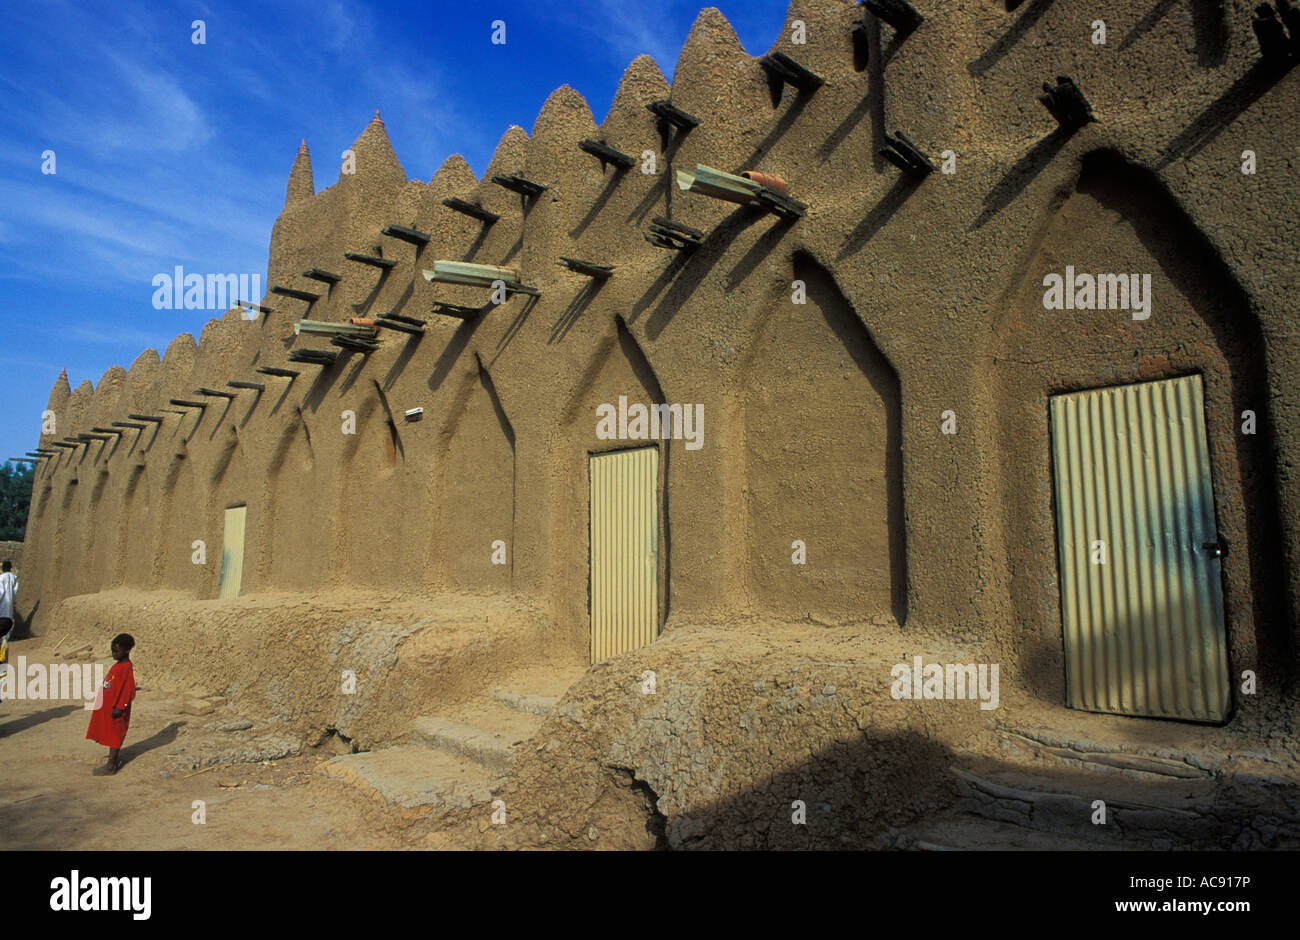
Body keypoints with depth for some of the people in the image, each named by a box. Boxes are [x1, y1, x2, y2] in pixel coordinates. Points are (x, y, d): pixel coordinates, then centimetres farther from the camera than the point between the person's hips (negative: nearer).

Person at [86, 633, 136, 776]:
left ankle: (111, 766, 5)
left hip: (115, 709, -9)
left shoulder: (127, 668, -18)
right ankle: (112, 762, 23)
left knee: (114, 736, -1)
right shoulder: (117, 665, 12)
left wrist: (119, 707, -21)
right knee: (111, 736, 15)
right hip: (107, 706, 9)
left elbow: (128, 690, -21)